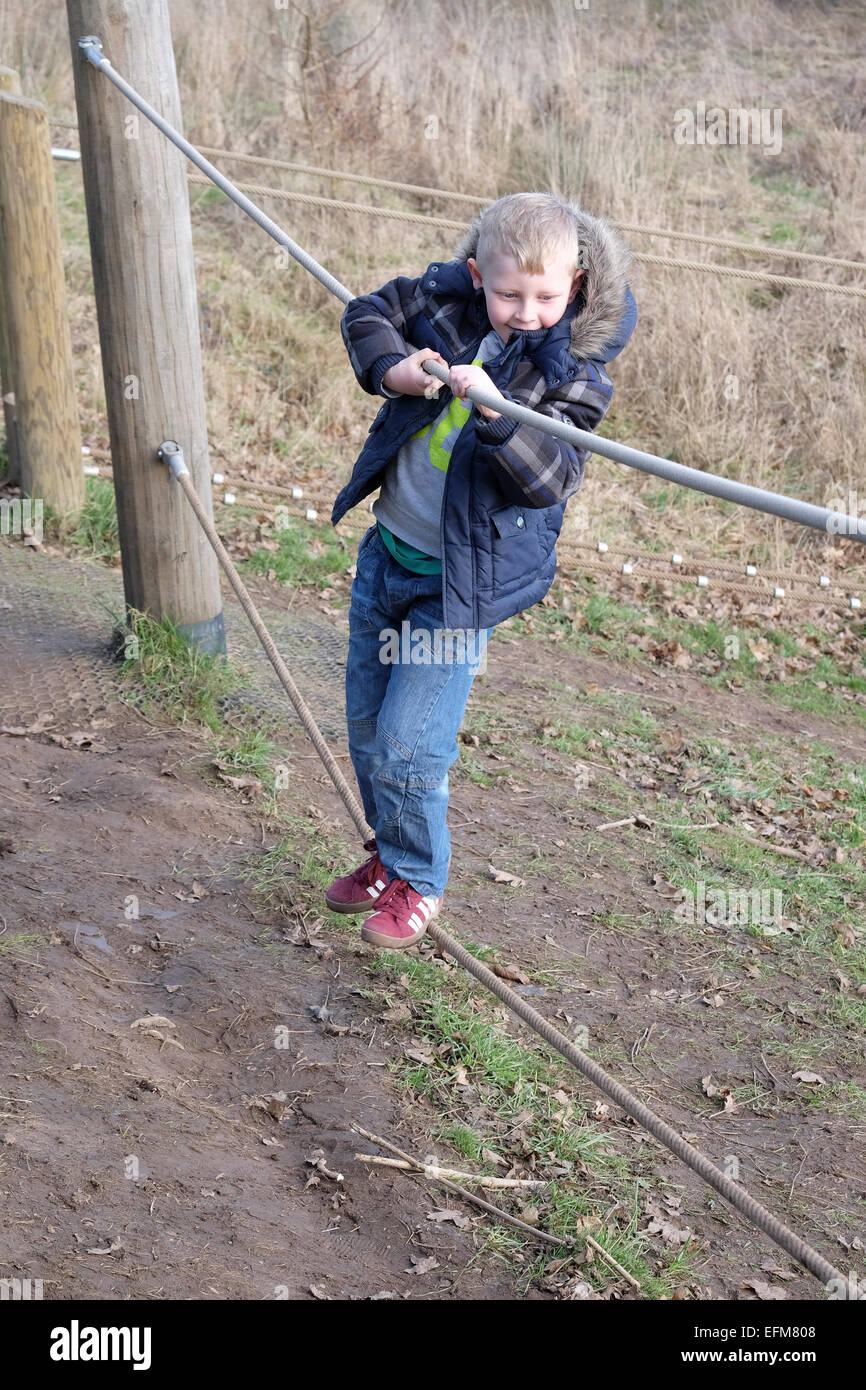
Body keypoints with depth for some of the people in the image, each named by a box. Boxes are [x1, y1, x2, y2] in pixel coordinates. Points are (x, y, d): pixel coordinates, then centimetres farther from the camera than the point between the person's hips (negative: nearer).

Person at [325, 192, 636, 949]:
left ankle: (420, 880, 21)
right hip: (387, 550, 6)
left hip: (461, 581, -5)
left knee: (408, 747, -5)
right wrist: (392, 367, -13)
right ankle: (389, 853, 41)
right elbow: (367, 314, 8)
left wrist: (494, 412, -43)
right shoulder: (446, 297, -6)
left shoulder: (576, 370, -17)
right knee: (365, 726, 18)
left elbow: (553, 475, -27)